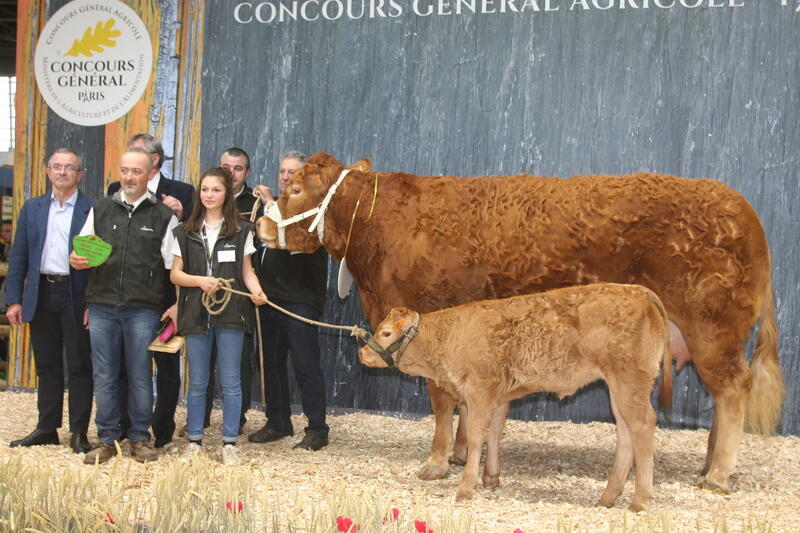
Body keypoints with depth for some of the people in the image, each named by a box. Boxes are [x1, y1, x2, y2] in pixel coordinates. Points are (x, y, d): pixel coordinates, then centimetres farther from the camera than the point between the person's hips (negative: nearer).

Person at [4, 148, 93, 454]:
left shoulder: (93, 210, -2)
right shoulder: (32, 208, 11)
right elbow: (19, 258, 10)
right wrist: (14, 299, 2)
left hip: (76, 295, -4)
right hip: (41, 295, 4)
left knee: (79, 366, 1)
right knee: (47, 366, 11)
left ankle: (79, 432, 8)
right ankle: (47, 428, 20)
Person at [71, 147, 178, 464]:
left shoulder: (164, 216, 6)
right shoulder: (100, 209, 13)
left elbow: (174, 267, 4)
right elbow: (80, 252, 16)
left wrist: (177, 305, -3)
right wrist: (76, 260, -7)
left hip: (143, 309, -2)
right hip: (102, 304, 2)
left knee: (140, 376, 2)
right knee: (104, 377, 4)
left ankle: (140, 439, 14)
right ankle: (108, 440, 13)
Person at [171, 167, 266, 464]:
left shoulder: (241, 231, 6)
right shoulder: (186, 233, 8)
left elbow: (247, 270, 9)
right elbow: (175, 274, 7)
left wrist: (256, 290, -12)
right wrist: (201, 281, -11)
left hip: (231, 315, -1)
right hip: (196, 314, 1)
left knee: (230, 381, 0)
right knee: (197, 382, 7)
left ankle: (229, 443, 7)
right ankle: (194, 440, 16)